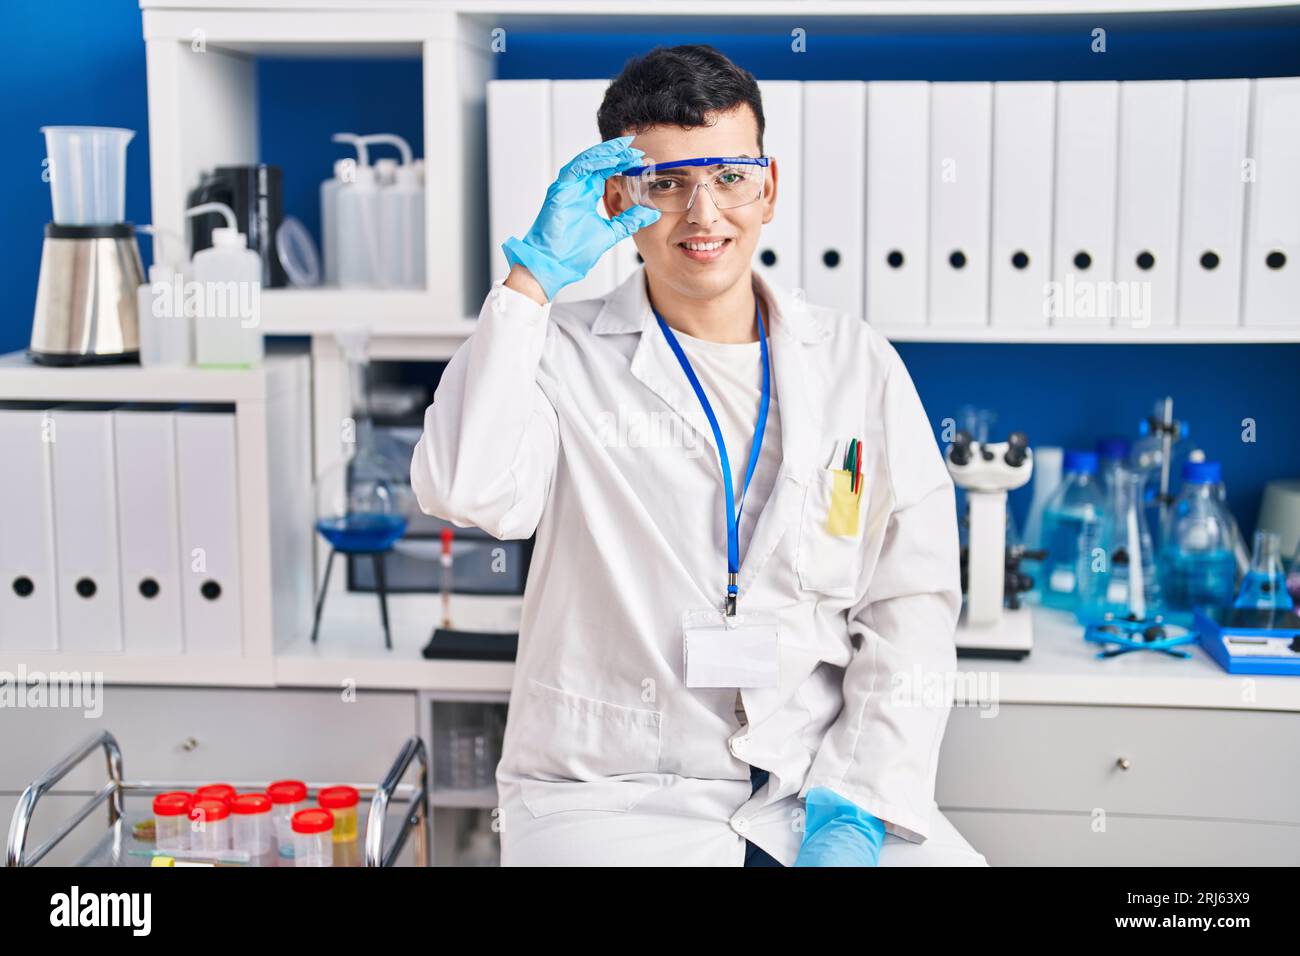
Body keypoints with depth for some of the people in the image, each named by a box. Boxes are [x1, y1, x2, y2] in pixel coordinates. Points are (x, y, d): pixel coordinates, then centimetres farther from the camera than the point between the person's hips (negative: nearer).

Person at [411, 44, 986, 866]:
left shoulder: (857, 364, 6)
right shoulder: (565, 355, 0)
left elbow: (913, 599, 3)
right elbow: (465, 490, -19)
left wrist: (854, 807, -6)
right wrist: (535, 276, -16)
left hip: (813, 784, 2)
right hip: (613, 794, -2)